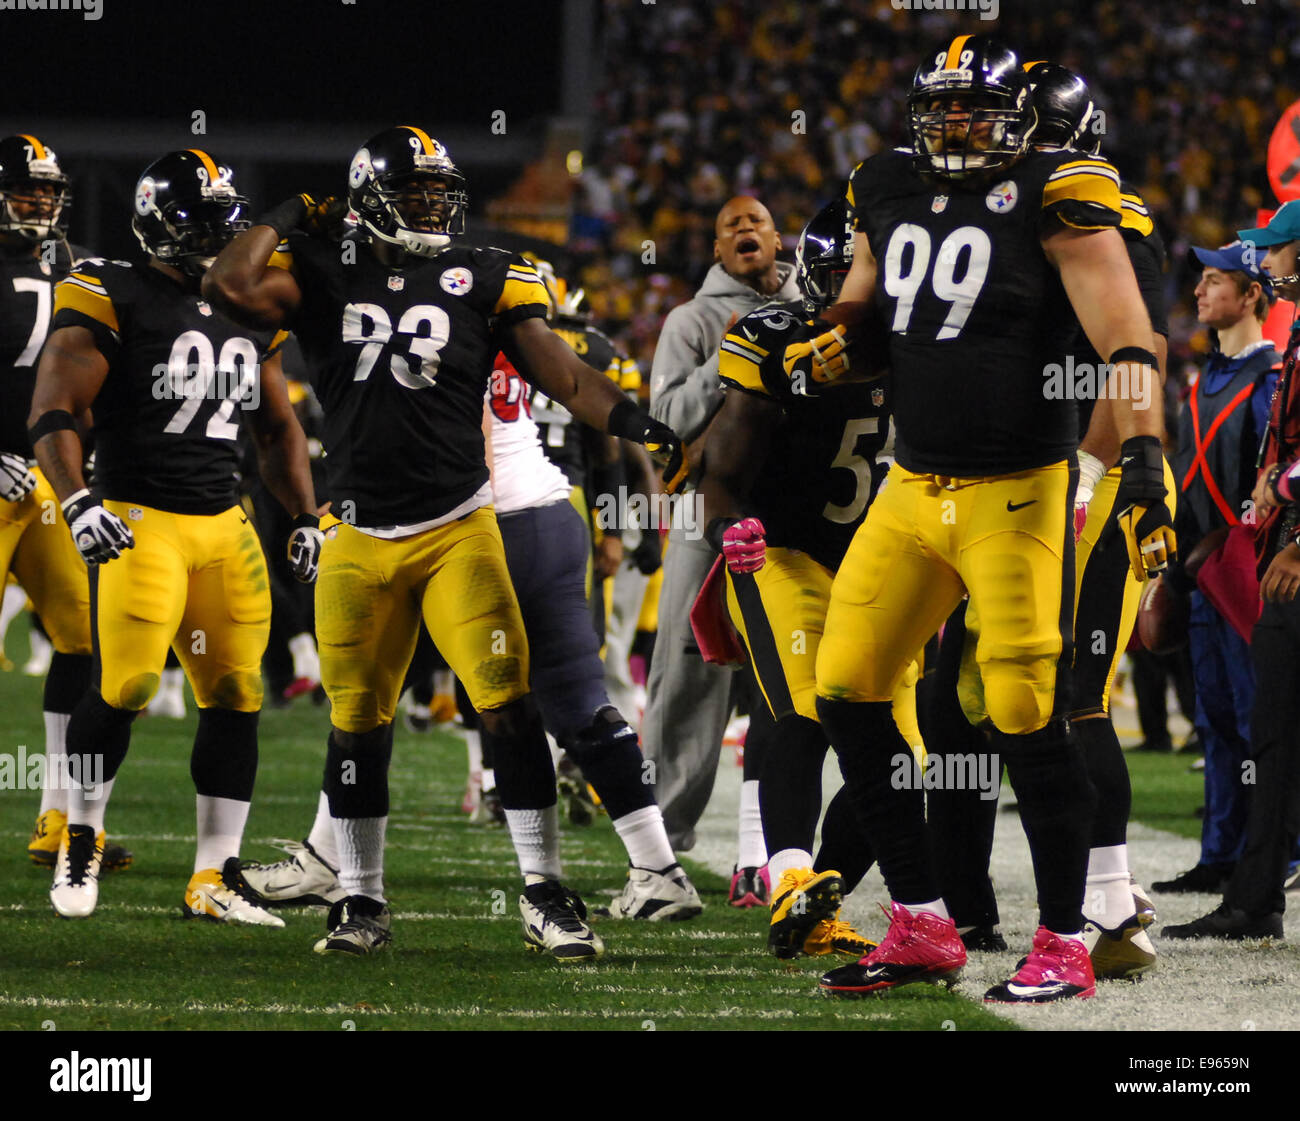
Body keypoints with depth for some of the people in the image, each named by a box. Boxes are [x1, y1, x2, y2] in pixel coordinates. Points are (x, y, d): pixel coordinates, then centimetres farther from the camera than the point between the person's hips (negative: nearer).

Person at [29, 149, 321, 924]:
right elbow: (55, 412, -11)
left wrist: (307, 518, 14)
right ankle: (81, 842, 8)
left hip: (225, 527, 6)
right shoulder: (113, 301, -6)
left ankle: (216, 878, 9)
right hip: (138, 524, -6)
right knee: (125, 685, -15)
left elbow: (279, 429, 23)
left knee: (236, 697, 2)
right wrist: (77, 502, -24)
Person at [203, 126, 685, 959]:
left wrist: (633, 423, -18)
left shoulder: (484, 279, 4)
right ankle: (362, 904, 21)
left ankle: (544, 896, -4)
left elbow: (555, 366, -2)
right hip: (361, 539, 1)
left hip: (458, 531, -1)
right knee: (357, 726, 8)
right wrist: (291, 222, 1)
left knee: (511, 709, -11)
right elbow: (231, 288, -10)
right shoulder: (324, 279, 5)